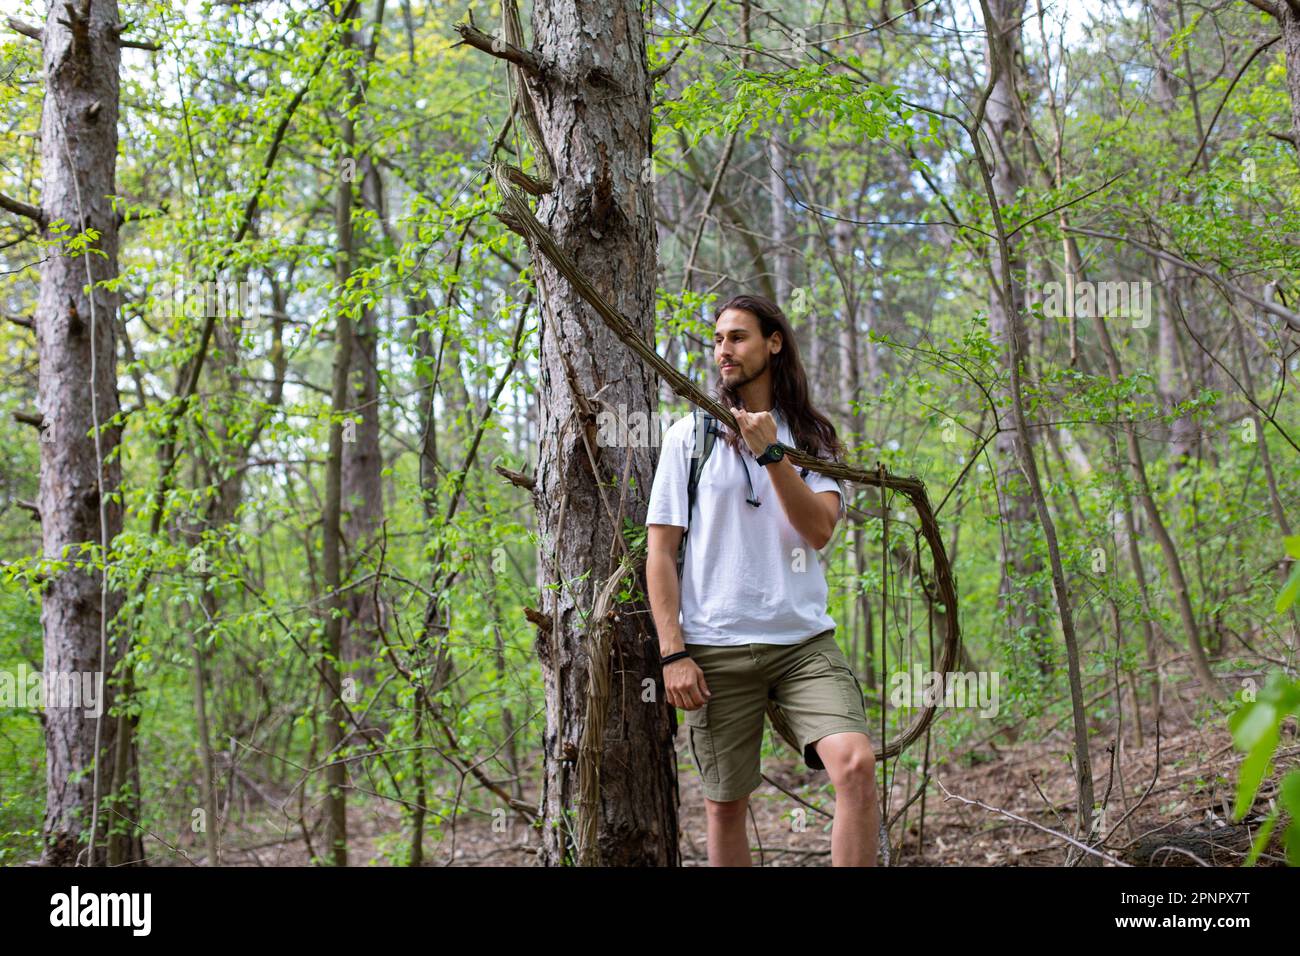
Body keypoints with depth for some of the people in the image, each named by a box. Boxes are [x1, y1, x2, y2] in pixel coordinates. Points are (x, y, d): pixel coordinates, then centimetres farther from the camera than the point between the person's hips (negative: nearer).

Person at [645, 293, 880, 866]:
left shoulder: (812, 437, 11)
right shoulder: (690, 436, 6)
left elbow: (820, 529, -5)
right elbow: (660, 552, 2)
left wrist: (770, 452, -15)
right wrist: (673, 653, -5)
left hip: (804, 641, 1)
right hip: (716, 650, -1)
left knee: (856, 763, -20)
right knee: (725, 803, 5)